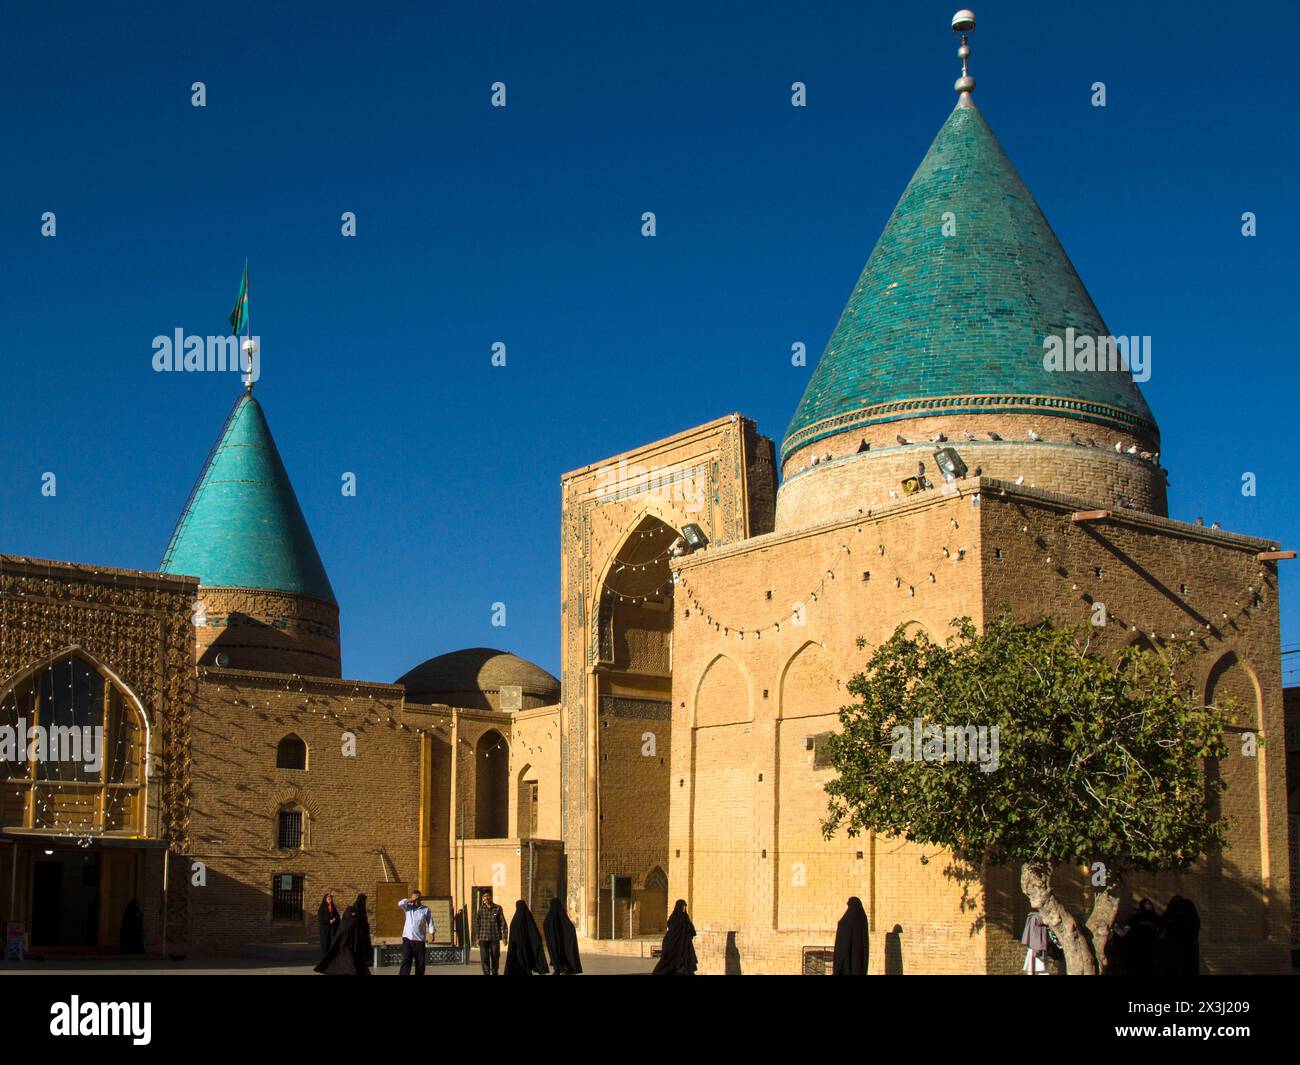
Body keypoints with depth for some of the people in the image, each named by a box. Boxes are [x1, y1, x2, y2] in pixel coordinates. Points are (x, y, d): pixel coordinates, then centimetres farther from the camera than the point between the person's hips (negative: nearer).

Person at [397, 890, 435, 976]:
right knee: (406, 961, -9)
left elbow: (430, 922, 3)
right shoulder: (408, 907, 8)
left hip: (419, 940, 1)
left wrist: (431, 932, -11)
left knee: (420, 962, 6)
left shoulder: (425, 909, 6)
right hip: (407, 938, -1)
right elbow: (400, 903, -9)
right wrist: (410, 900, -16)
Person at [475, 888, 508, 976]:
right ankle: (486, 974, 3)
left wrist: (504, 937, -5)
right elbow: (477, 923, 8)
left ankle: (494, 973, 23)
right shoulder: (481, 909, 4)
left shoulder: (498, 908, -1)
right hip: (483, 939, 1)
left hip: (495, 938, -1)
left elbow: (503, 923, 0)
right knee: (484, 959, -3)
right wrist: (477, 937, 5)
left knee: (495, 958, 8)